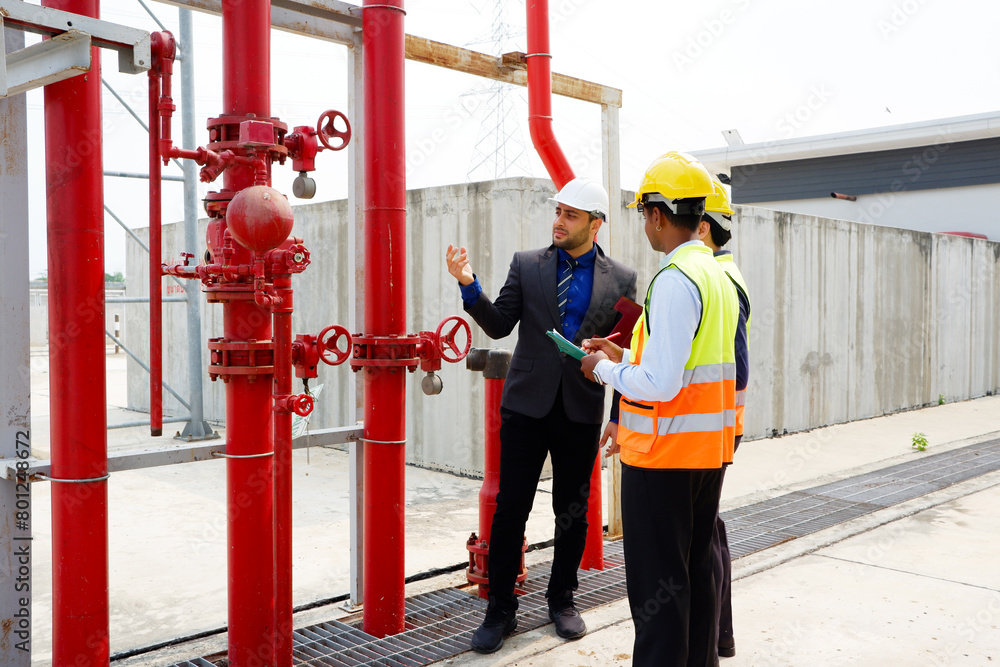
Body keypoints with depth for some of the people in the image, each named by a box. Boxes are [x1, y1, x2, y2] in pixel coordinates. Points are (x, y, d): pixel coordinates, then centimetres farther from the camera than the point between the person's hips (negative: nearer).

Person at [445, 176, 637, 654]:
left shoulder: (621, 279, 4)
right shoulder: (526, 265, 5)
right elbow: (499, 325, 0)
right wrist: (469, 285, -16)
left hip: (582, 411, 0)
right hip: (527, 404, 0)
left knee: (573, 510, 10)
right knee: (510, 508, 1)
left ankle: (562, 601, 29)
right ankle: (500, 610, 14)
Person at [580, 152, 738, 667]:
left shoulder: (674, 280, -19)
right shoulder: (720, 277, 11)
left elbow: (660, 385, -24)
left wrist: (605, 370, -8)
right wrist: (626, 356, 17)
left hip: (662, 454, -9)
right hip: (709, 450, 9)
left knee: (658, 583, 1)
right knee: (696, 572, 19)